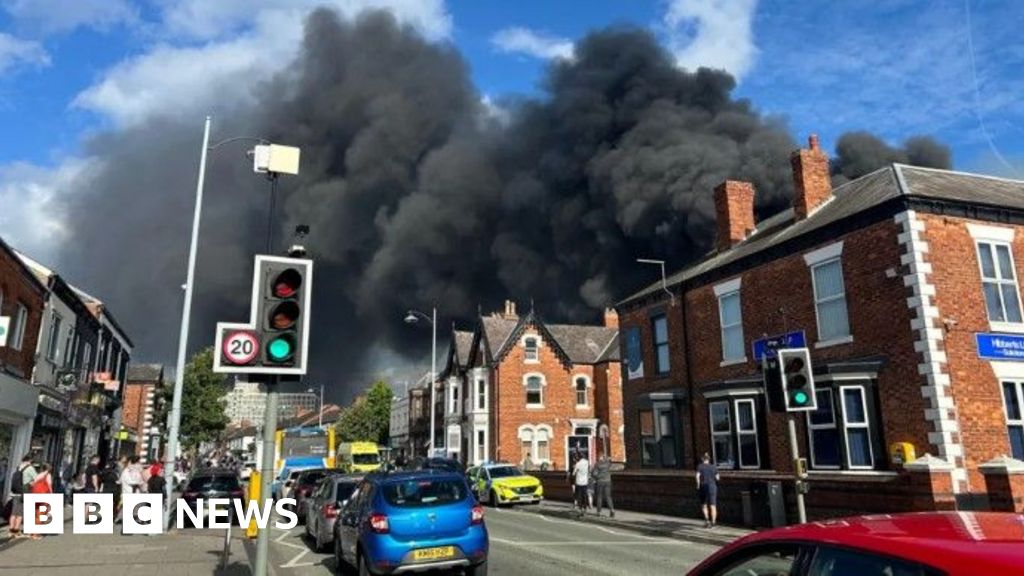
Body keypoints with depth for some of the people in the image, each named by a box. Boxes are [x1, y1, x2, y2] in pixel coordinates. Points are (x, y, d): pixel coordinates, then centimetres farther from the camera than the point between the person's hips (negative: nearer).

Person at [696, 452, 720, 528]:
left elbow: (698, 476, -14)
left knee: (704, 505, 15)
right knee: (713, 506, 2)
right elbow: (717, 478, 4)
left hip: (703, 487, -1)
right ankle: (713, 523, -4)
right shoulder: (713, 467, 6)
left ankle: (706, 519, -2)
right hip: (712, 487, 1)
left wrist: (698, 485, -2)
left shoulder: (700, 466, 0)